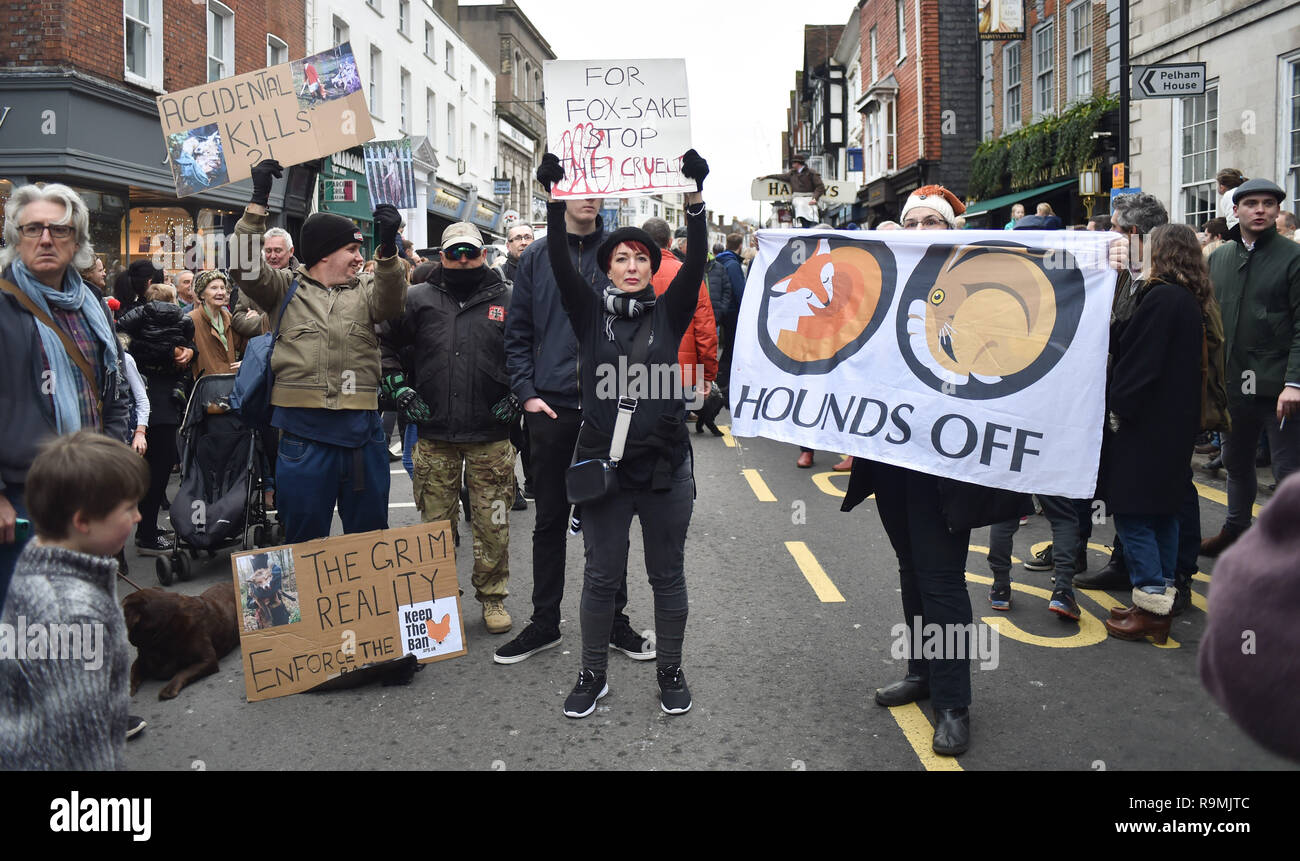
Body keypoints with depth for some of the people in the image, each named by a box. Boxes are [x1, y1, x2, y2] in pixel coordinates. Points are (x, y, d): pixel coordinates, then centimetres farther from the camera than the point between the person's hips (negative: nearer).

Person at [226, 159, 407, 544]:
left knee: (369, 534, 13)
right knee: (304, 540, 9)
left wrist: (388, 247, -27)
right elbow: (245, 267, -6)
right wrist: (259, 201, -13)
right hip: (302, 430, -2)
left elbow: (390, 302, -9)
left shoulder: (365, 289, 11)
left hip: (361, 431, 2)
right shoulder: (286, 288, 8)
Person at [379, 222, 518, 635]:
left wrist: (520, 394, 0)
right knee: (436, 523, 10)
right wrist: (398, 387, 5)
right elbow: (384, 343, 14)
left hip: (491, 435, -1)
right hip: (434, 435, 2)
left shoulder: (508, 300, 2)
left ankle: (493, 597, 18)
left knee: (492, 524, 3)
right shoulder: (419, 299, 6)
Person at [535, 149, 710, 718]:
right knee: (601, 577, 9)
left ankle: (670, 672, 26)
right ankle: (593, 675, 25)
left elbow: (695, 264, -7)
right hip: (604, 464, 0)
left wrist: (694, 198, -14)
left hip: (665, 467, 0)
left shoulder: (669, 314, 4)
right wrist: (556, 200, -14)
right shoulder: (591, 315, 5)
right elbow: (560, 265, -6)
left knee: (667, 576, 11)